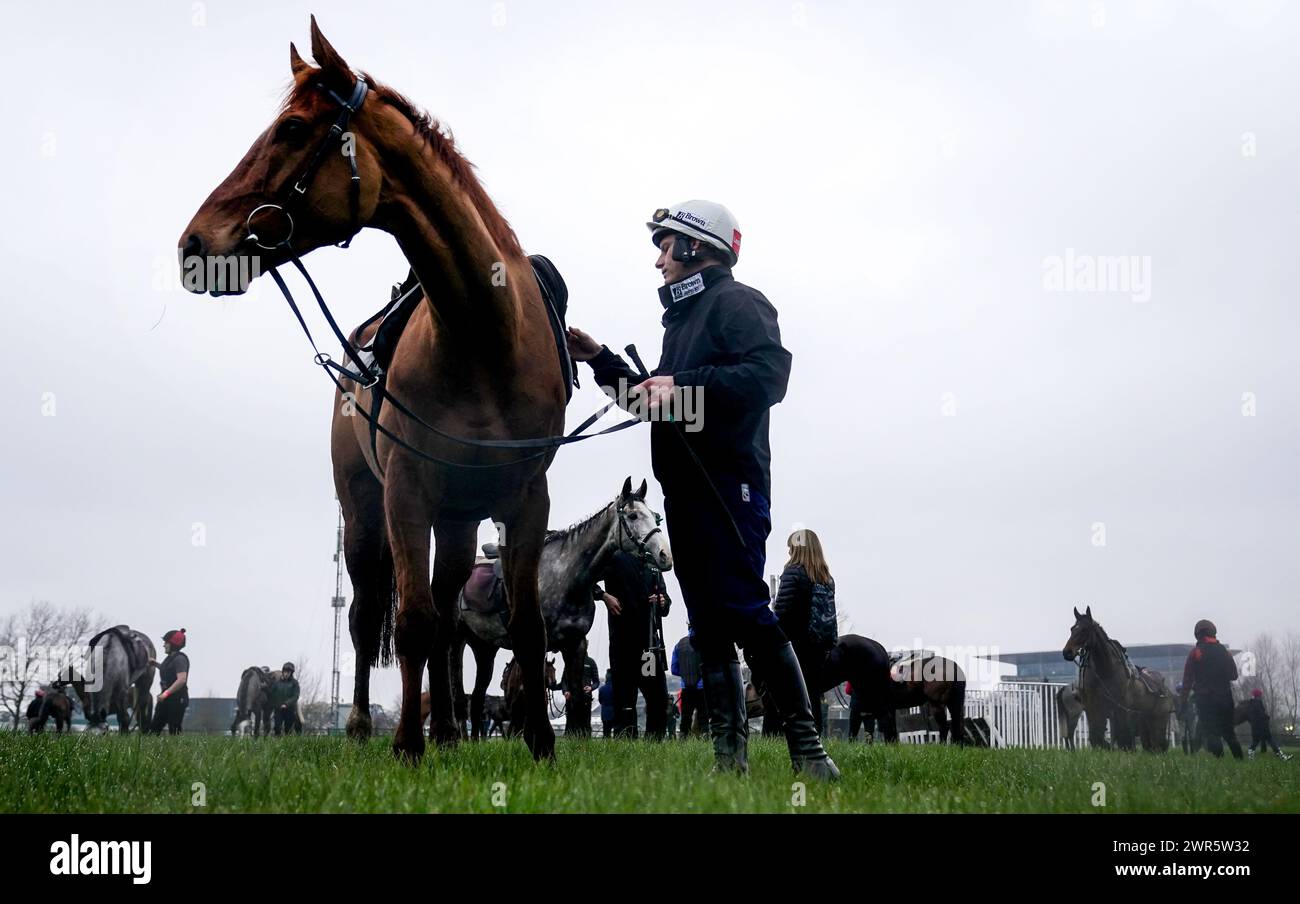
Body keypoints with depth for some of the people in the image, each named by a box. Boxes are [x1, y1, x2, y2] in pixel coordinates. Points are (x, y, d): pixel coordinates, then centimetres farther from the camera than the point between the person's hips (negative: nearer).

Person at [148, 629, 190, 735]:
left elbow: (181, 679, -27)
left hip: (177, 699, -10)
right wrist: (156, 664, 21)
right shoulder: (170, 657, 13)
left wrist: (166, 693, -28)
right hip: (167, 698, 10)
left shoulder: (180, 659, -18)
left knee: (174, 730, -5)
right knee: (155, 727, 9)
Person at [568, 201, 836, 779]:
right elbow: (656, 406, 34)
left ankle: (806, 747, -13)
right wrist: (601, 361, 25)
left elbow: (769, 374, -22)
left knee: (745, 610, -15)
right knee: (708, 623, 6)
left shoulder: (736, 303, -5)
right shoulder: (683, 316, 25)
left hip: (727, 482, -10)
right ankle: (729, 753, 7)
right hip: (687, 490, 10)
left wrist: (683, 385, -23)